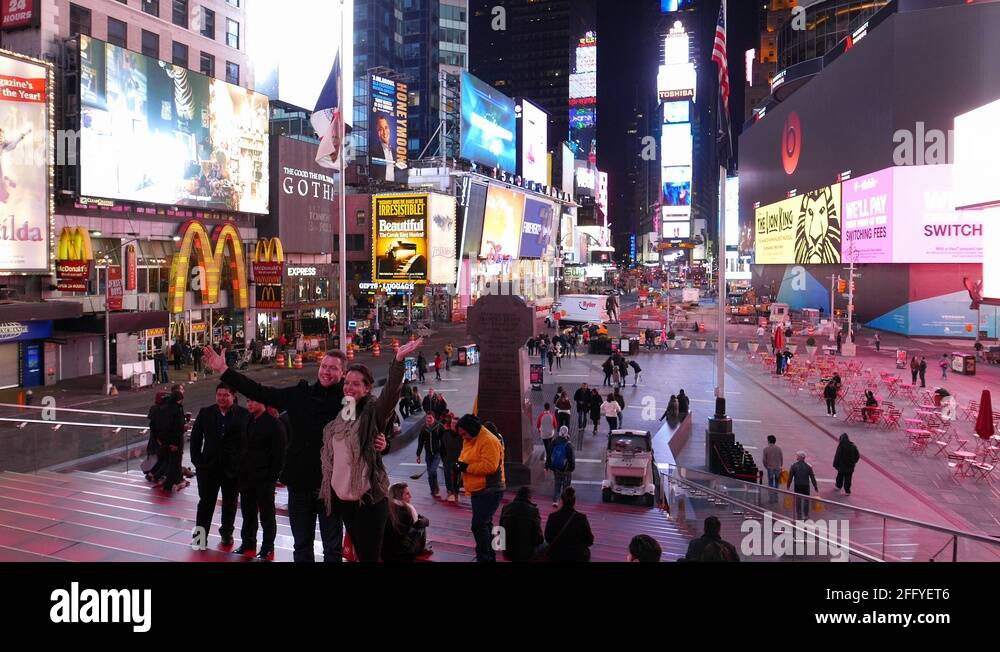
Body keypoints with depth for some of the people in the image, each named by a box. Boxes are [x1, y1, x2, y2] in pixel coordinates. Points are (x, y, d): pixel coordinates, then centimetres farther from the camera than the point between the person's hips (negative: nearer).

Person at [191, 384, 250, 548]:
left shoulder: (244, 415, -7)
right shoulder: (205, 413, 2)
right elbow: (195, 437, 6)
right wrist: (197, 460, 0)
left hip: (233, 468, -1)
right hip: (209, 467, 1)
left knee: (230, 503, 13)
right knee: (205, 502, 6)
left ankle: (227, 533, 29)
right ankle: (200, 533, 15)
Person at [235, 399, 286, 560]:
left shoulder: (274, 424, -10)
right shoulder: (246, 422, 11)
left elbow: (279, 454, -11)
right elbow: (243, 448, 14)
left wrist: (272, 478, -14)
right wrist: (241, 471, 6)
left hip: (264, 479, -6)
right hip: (246, 478, 6)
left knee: (266, 515, 5)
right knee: (248, 513, 15)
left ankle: (268, 547, 16)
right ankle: (248, 542, 28)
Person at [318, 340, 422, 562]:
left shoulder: (373, 412, -8)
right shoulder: (339, 415, 10)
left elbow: (391, 392, -28)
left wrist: (399, 360, -42)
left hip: (369, 497, -6)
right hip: (342, 497, 6)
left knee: (370, 555, -4)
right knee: (359, 553, 17)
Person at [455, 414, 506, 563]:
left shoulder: (489, 441, -18)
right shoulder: (469, 440, 12)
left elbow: (490, 466, -26)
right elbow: (469, 460, 21)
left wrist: (467, 467, -21)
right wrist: (461, 464, -2)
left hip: (490, 491, -10)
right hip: (478, 490, 10)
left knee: (478, 525, -14)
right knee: (485, 524, 16)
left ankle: (484, 558, -7)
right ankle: (490, 556, 26)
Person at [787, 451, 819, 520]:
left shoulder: (794, 466, -9)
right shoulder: (808, 467, -8)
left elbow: (790, 477, -6)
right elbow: (812, 478, -4)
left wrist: (788, 486, 6)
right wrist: (816, 487, 6)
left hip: (797, 486, 0)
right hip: (806, 486, 0)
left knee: (798, 501, 12)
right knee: (806, 500, 12)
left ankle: (798, 515, 18)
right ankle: (805, 515, 17)